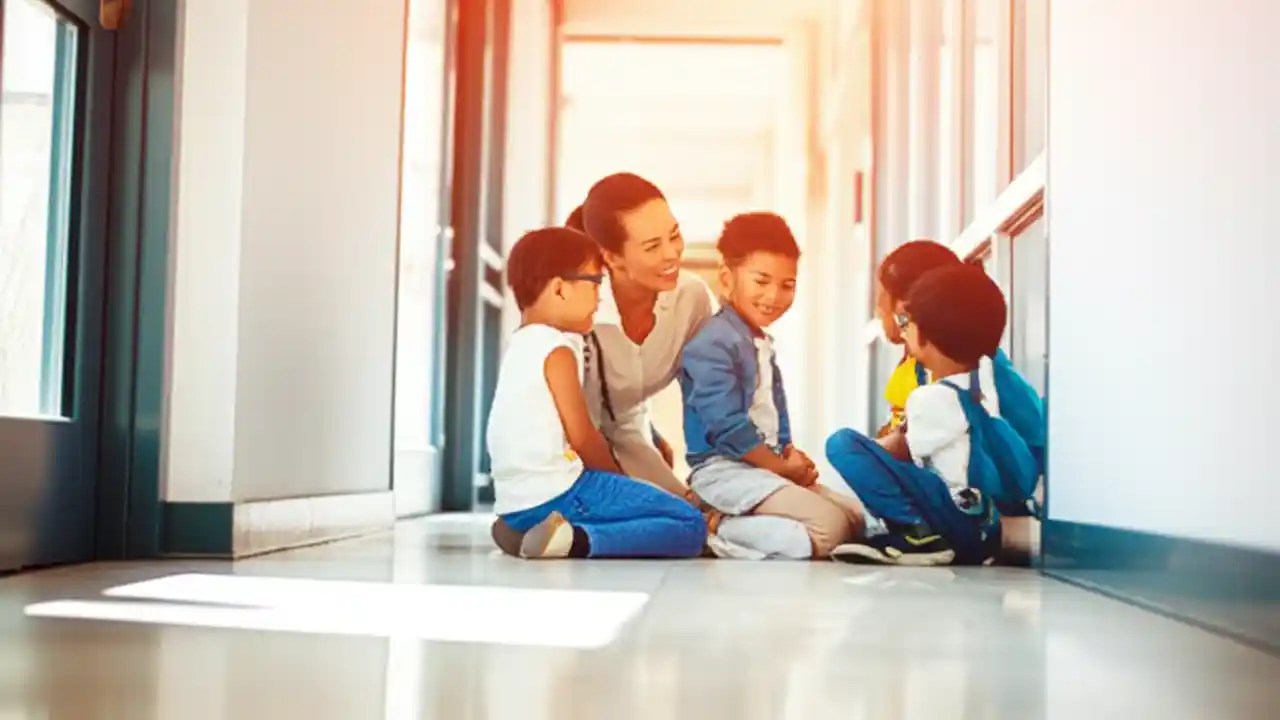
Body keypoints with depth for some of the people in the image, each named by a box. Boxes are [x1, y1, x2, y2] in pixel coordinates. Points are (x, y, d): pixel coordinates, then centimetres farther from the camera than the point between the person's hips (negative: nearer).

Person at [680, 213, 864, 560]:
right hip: (725, 469, -10)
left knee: (857, 516, 8)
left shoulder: (762, 343, 18)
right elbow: (728, 427, -21)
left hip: (765, 465, 10)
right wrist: (782, 466, -13)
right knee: (831, 525, -20)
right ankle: (719, 531, -15)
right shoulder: (712, 344, -16)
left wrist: (790, 455, 0)